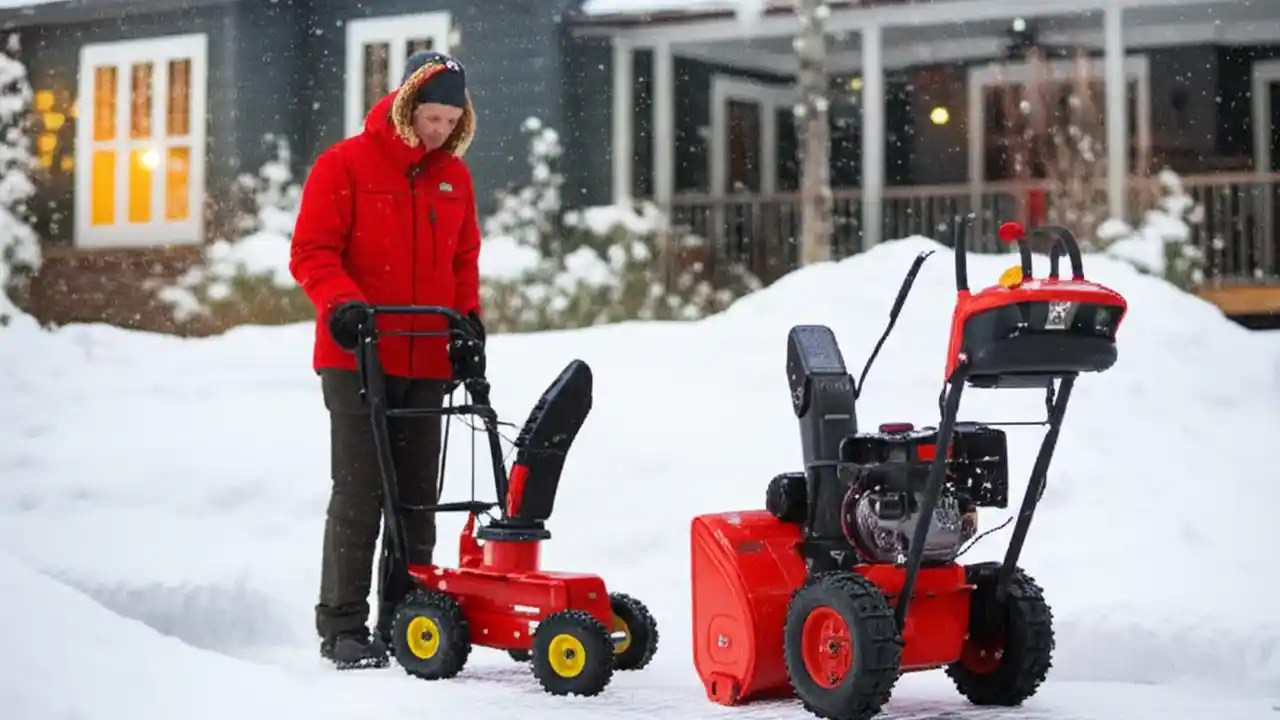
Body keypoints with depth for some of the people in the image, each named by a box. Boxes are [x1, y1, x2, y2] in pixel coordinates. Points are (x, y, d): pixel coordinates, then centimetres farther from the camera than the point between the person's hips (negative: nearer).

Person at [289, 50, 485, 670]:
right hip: (358, 359, -5)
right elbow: (311, 251, -7)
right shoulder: (344, 166, -4)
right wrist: (342, 300, -23)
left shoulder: (454, 176, 12)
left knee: (417, 497, 8)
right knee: (359, 495, -5)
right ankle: (343, 628, 1)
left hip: (427, 364, 5)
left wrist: (469, 319, 5)